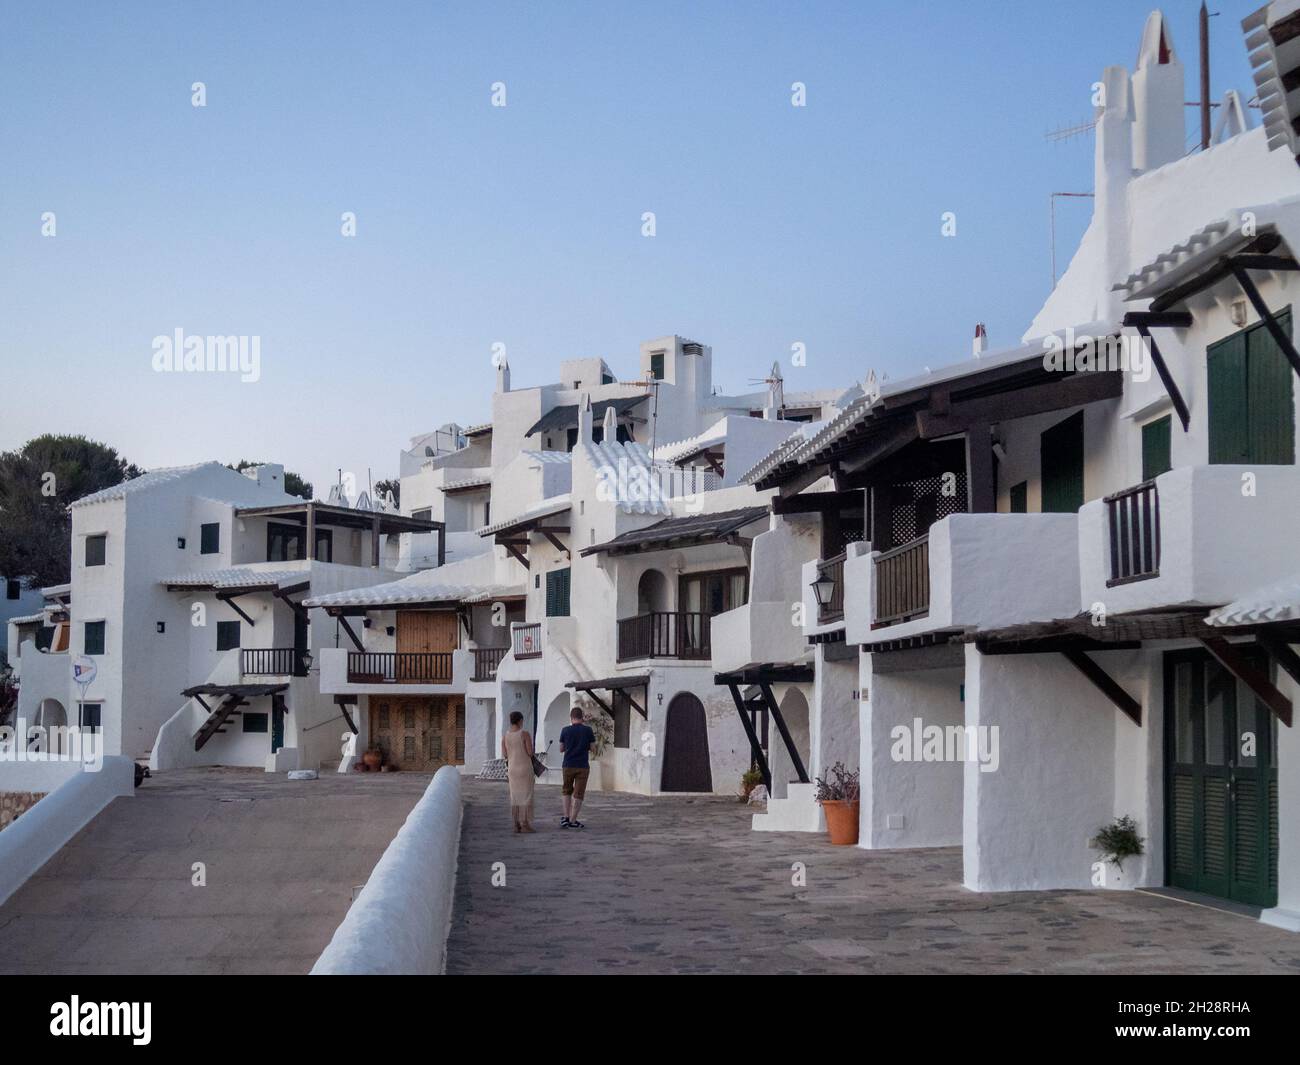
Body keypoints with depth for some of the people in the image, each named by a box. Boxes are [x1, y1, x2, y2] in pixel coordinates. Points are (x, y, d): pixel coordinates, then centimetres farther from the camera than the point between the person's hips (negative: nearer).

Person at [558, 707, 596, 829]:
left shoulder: (565, 730, -4)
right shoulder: (588, 730, -6)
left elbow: (561, 748, 4)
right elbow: (592, 747, 0)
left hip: (568, 766, 1)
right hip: (582, 766, -1)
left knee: (567, 791, 19)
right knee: (578, 794, 5)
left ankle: (566, 817, 10)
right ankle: (573, 820, 2)